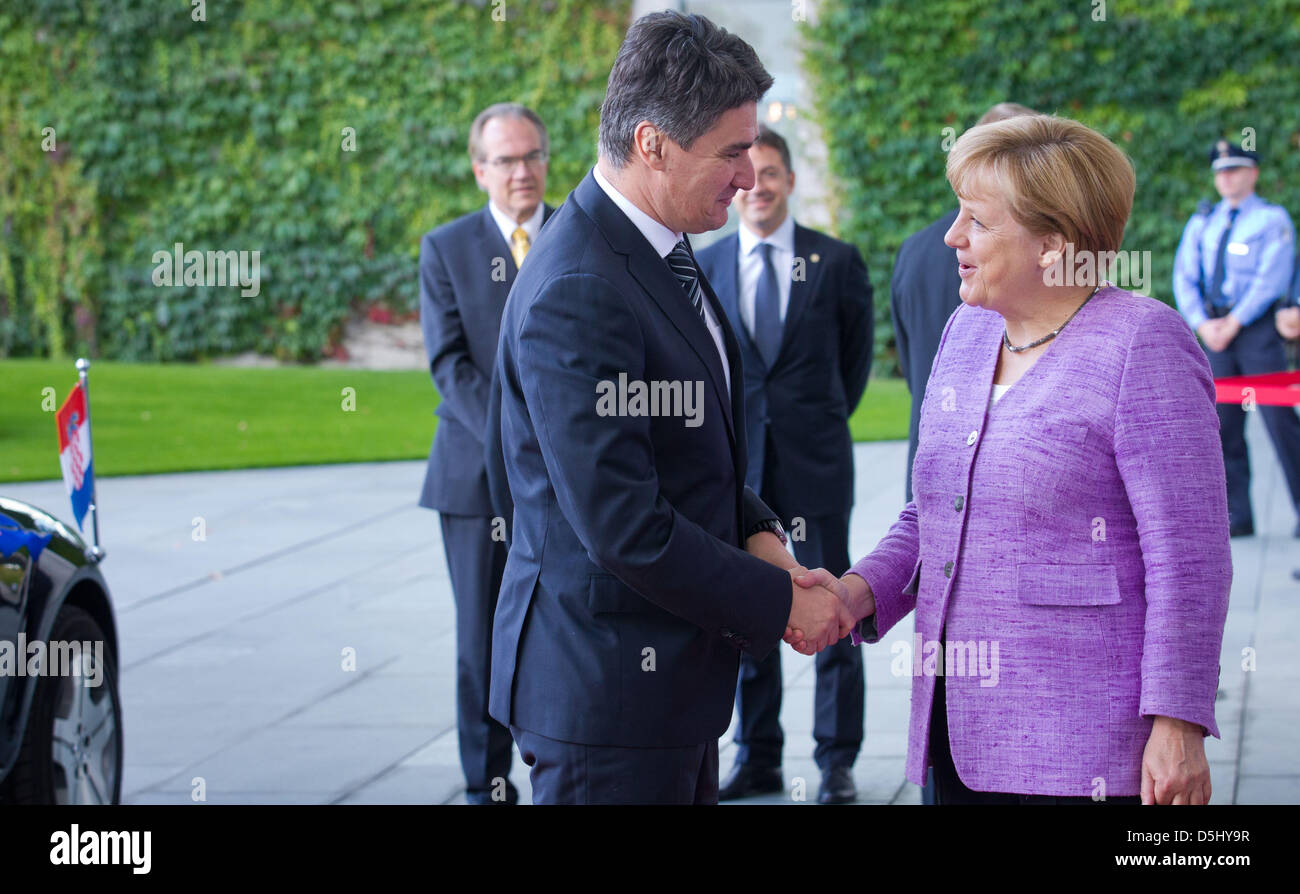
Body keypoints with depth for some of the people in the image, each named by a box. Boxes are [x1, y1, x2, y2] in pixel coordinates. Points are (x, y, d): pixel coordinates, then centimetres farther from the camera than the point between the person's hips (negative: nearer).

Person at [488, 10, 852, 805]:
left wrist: (757, 532, 1)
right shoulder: (577, 295, -23)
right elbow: (624, 530, -25)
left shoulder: (664, 253, 9)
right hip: (606, 686, -10)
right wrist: (779, 603, -15)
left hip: (673, 675, 10)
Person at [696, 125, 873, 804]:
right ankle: (757, 759, 18)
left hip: (814, 461, -2)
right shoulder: (704, 267, 4)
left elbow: (856, 354, 11)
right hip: (737, 462, 2)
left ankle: (837, 762, 12)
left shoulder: (837, 262, -1)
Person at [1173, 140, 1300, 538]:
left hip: (1257, 327, -5)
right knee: (1223, 424, 2)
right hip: (1216, 331, 5)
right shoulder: (1201, 223, 16)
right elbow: (1184, 277, 9)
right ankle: (1237, 516, 6)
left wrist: (1234, 322, -13)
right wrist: (1203, 324, -6)